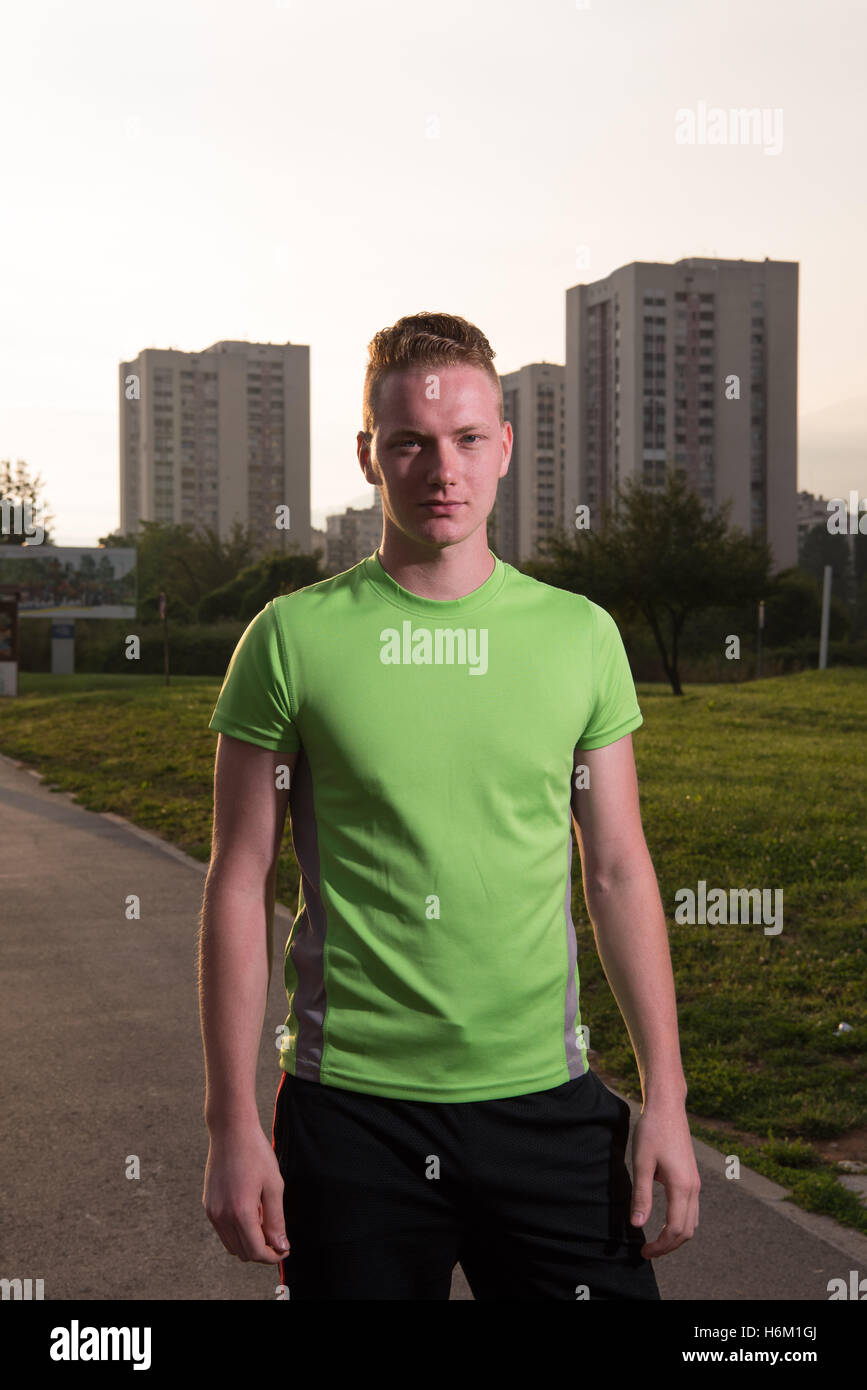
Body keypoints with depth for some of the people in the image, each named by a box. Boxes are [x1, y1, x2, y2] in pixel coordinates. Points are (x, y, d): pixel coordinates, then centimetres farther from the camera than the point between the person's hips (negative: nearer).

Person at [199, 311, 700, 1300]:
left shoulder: (581, 634, 2)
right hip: (350, 1107, -1)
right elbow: (241, 884, -2)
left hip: (547, 1102, 2)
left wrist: (666, 1096, 2)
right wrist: (233, 1123, -5)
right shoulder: (294, 637, -4)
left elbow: (618, 873, 6)